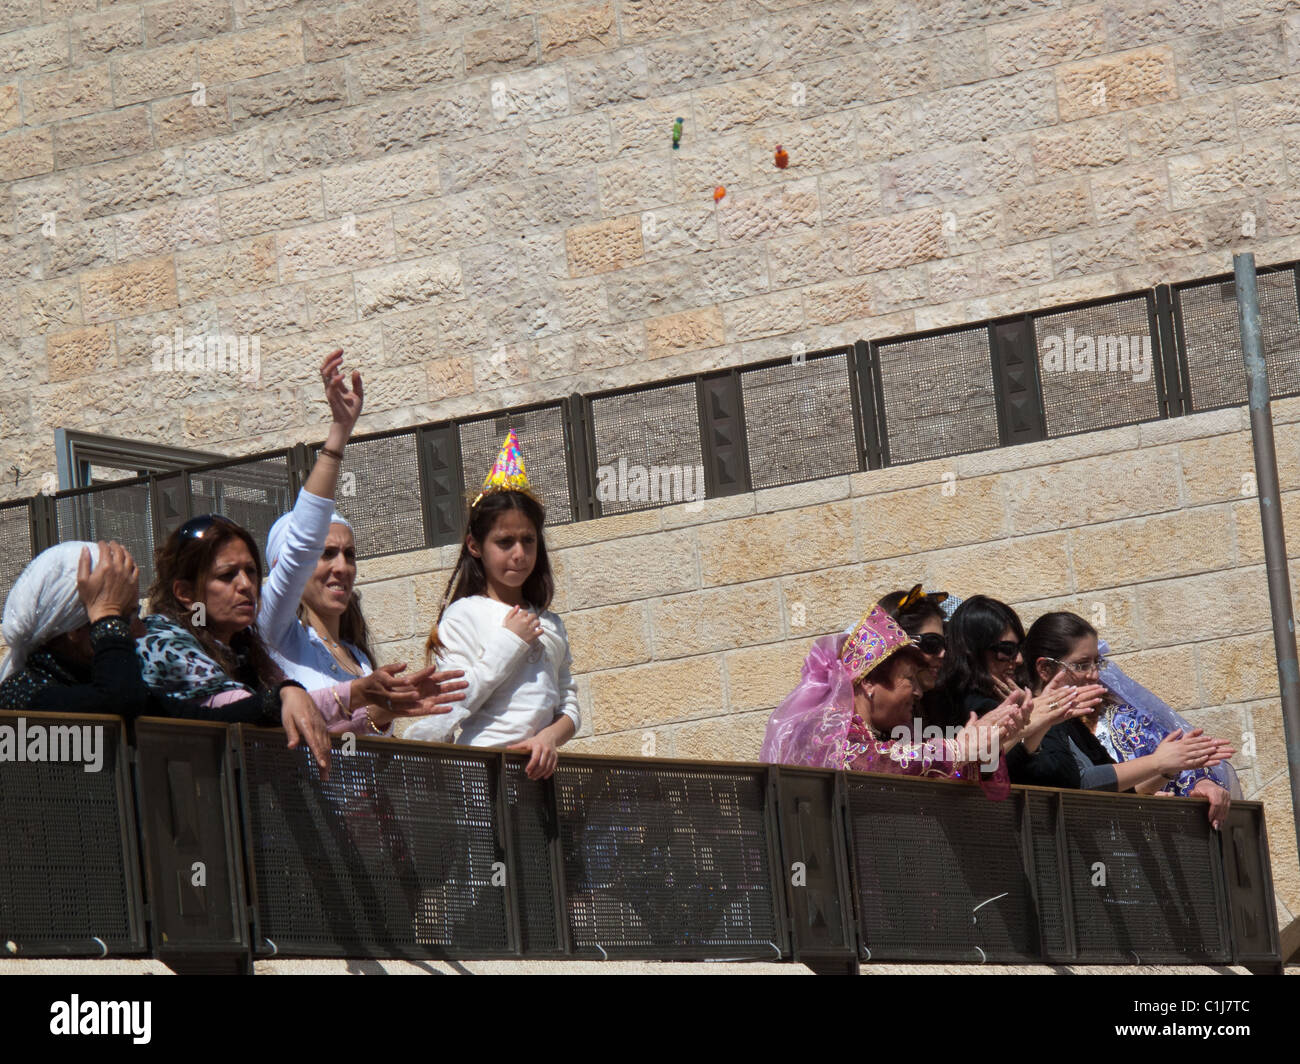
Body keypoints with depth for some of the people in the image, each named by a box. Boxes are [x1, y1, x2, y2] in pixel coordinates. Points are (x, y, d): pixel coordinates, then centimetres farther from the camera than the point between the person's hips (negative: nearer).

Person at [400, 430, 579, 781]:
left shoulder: (550, 625, 21)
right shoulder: (463, 615, 5)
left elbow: (569, 706, 18)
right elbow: (455, 705, -7)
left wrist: (550, 737, -4)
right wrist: (510, 642, -3)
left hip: (537, 769, 4)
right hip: (481, 764, -4)